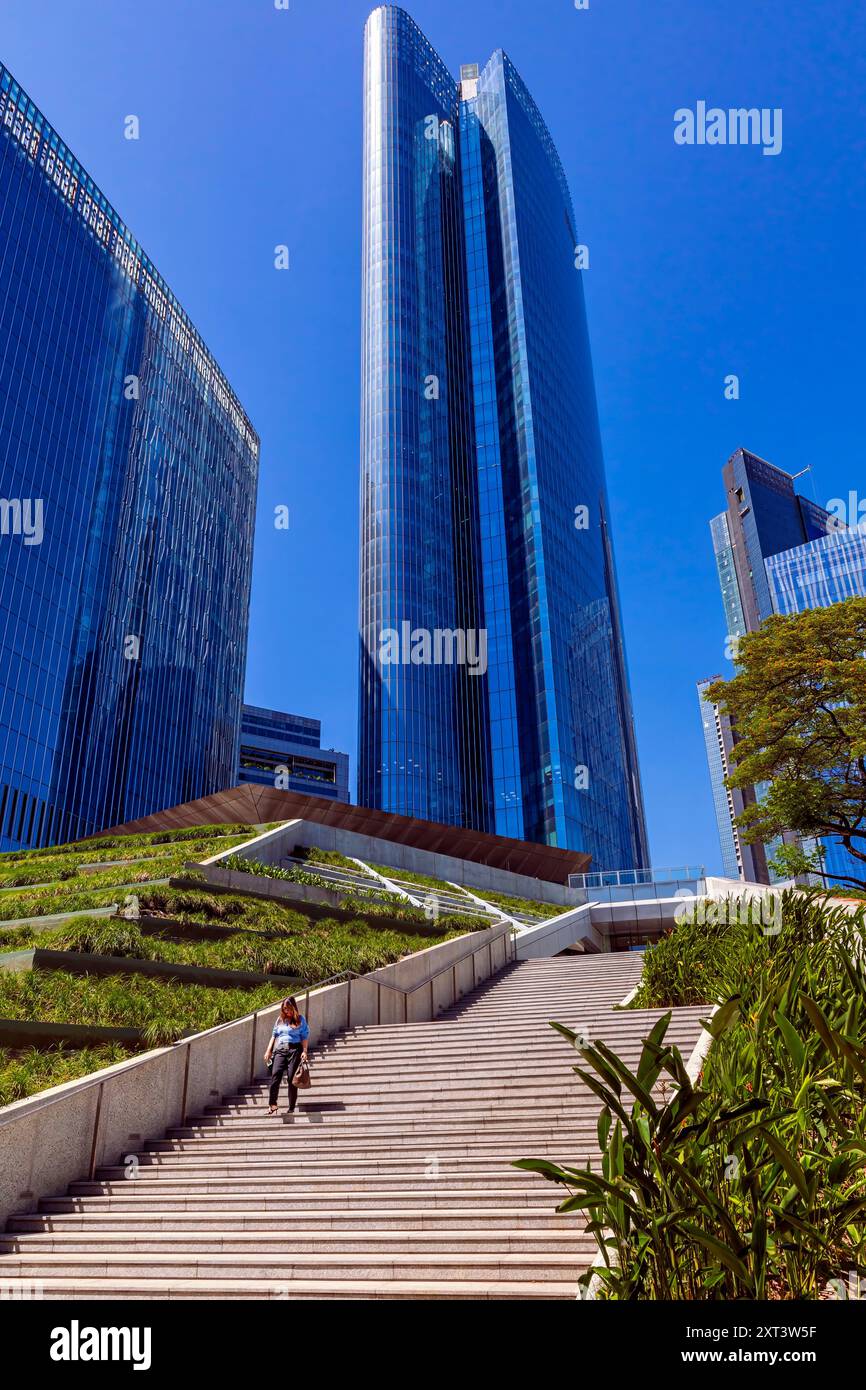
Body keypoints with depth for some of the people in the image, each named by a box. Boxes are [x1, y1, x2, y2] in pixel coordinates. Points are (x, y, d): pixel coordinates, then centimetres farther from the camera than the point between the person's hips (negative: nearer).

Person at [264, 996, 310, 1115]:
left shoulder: (300, 1019, 6)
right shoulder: (280, 1019, 17)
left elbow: (305, 1036, 2)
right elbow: (274, 1035, 18)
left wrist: (304, 1050, -10)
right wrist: (269, 1050, 11)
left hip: (294, 1049, -3)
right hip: (280, 1049, 3)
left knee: (291, 1078, -5)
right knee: (275, 1075, -15)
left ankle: (291, 1108, 1)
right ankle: (272, 1104, -12)